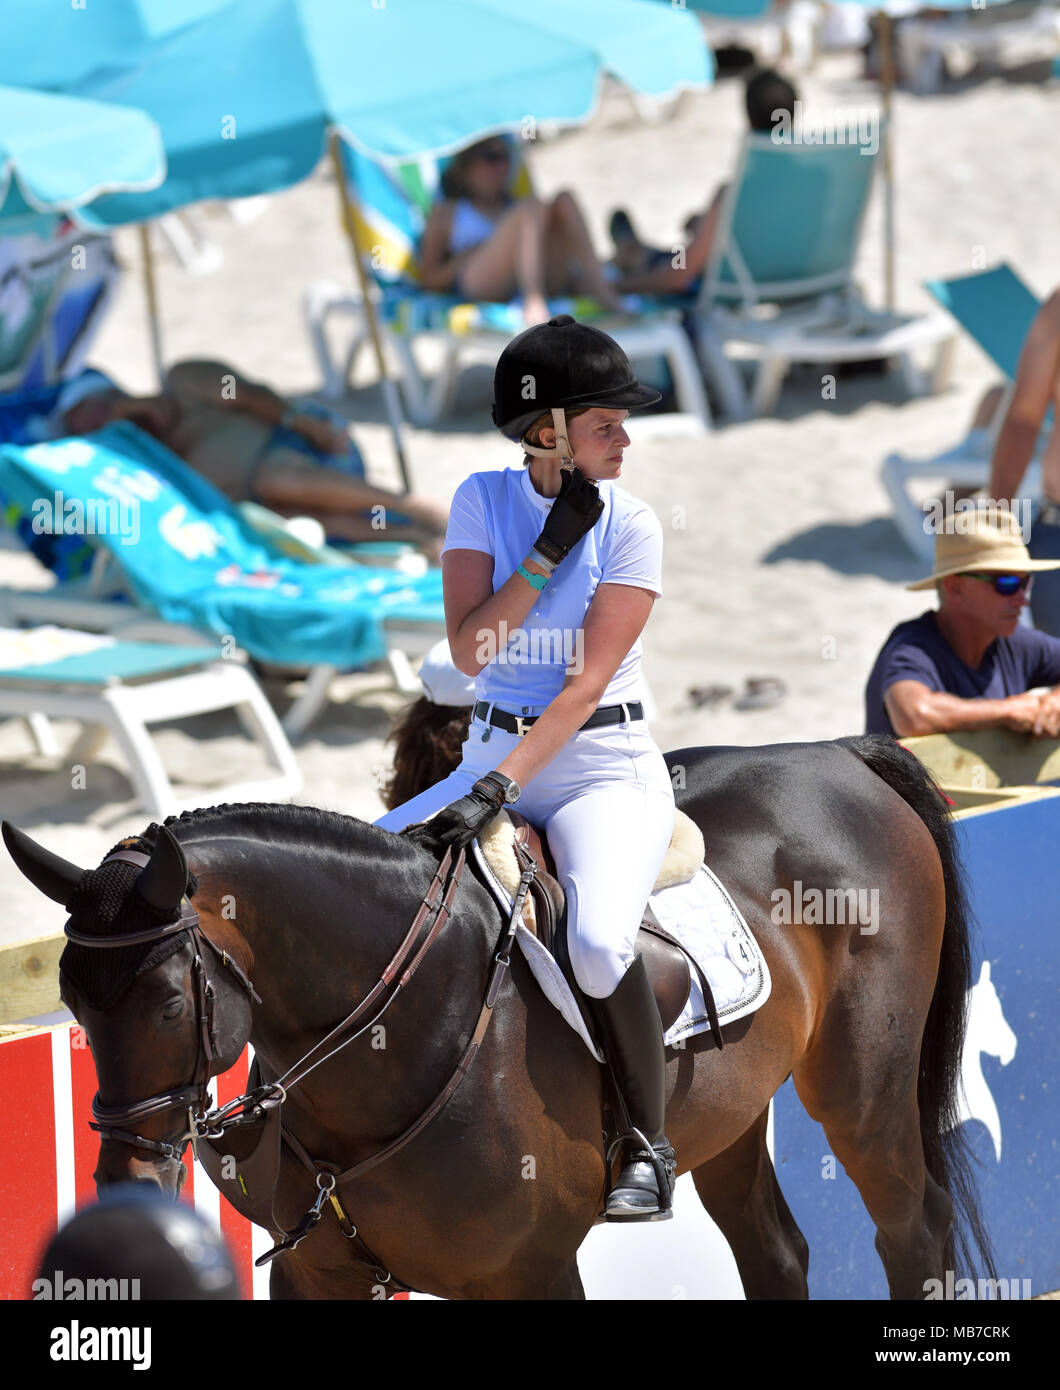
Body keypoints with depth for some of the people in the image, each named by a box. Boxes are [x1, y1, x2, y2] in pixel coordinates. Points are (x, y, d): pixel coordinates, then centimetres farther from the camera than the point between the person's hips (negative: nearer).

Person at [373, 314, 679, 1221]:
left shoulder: (631, 527, -7)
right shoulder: (484, 500, 1)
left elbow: (586, 681, -16)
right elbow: (470, 649, -10)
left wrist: (499, 789, -27)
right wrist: (552, 548, -17)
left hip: (606, 767, -4)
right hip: (493, 753, 4)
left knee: (598, 940, -31)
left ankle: (650, 1148, -11)